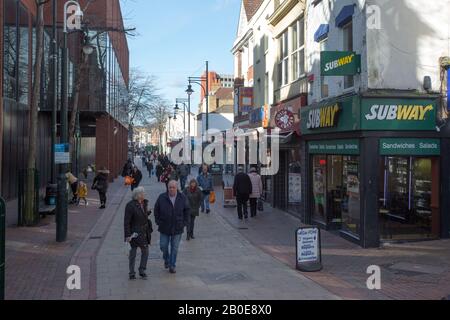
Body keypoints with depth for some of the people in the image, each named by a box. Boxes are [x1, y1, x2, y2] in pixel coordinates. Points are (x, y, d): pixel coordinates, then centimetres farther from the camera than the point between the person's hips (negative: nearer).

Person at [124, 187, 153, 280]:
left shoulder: (145, 203, 4)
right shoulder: (130, 205, -17)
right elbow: (126, 222, -17)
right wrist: (128, 235, -19)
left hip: (144, 231, 6)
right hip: (135, 232, -6)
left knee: (145, 251, 8)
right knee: (133, 252, 5)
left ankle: (142, 271, 22)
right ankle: (132, 273, 17)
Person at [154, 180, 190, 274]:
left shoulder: (182, 198, -3)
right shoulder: (162, 198, -5)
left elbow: (187, 210, 7)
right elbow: (156, 210, 6)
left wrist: (184, 223, 1)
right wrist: (158, 221, 0)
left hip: (177, 228, 0)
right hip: (164, 228, 0)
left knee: (174, 248, 6)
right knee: (163, 246, 6)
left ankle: (172, 266, 18)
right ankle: (166, 260, 34)